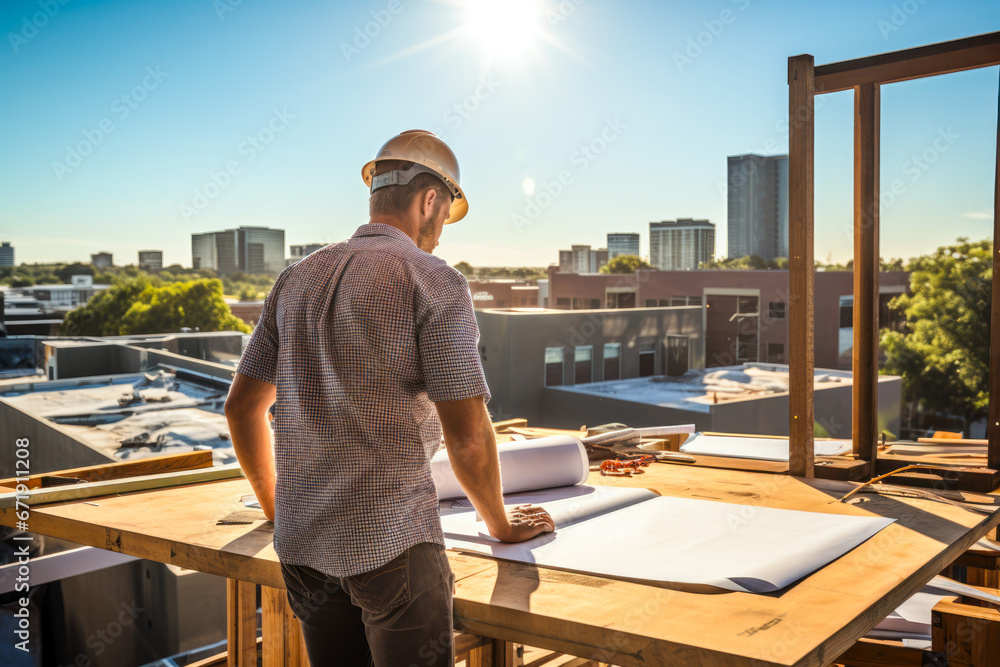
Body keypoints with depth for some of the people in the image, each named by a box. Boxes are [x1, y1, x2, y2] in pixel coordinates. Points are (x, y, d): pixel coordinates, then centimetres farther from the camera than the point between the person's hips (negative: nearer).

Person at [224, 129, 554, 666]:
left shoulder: (296, 279, 9)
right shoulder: (433, 281, -9)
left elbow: (242, 406, 15)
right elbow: (467, 435, -13)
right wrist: (501, 525, 3)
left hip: (302, 541, 6)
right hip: (392, 540, -6)